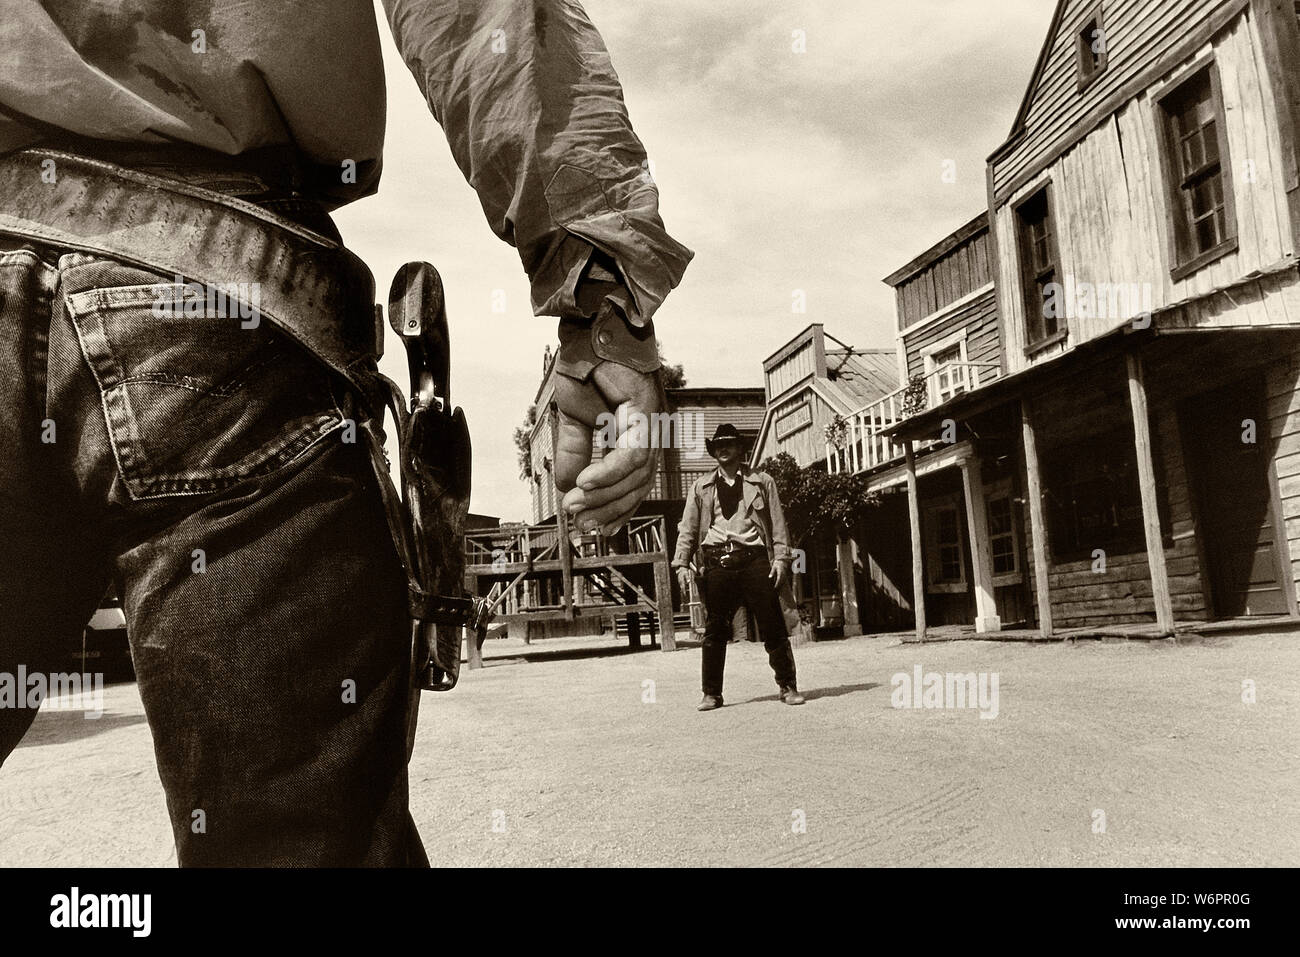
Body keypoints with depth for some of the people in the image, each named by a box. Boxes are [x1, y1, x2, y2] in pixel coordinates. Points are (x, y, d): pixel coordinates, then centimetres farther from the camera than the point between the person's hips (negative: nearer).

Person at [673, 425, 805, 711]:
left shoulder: (762, 482, 12)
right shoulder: (701, 487, 15)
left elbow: (777, 523, 8)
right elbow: (688, 528, 12)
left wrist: (780, 558, -3)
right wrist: (682, 563, 1)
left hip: (755, 560, -1)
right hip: (717, 563, 1)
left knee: (773, 628, 0)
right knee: (714, 631, 2)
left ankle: (788, 687, 11)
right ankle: (712, 694, 12)